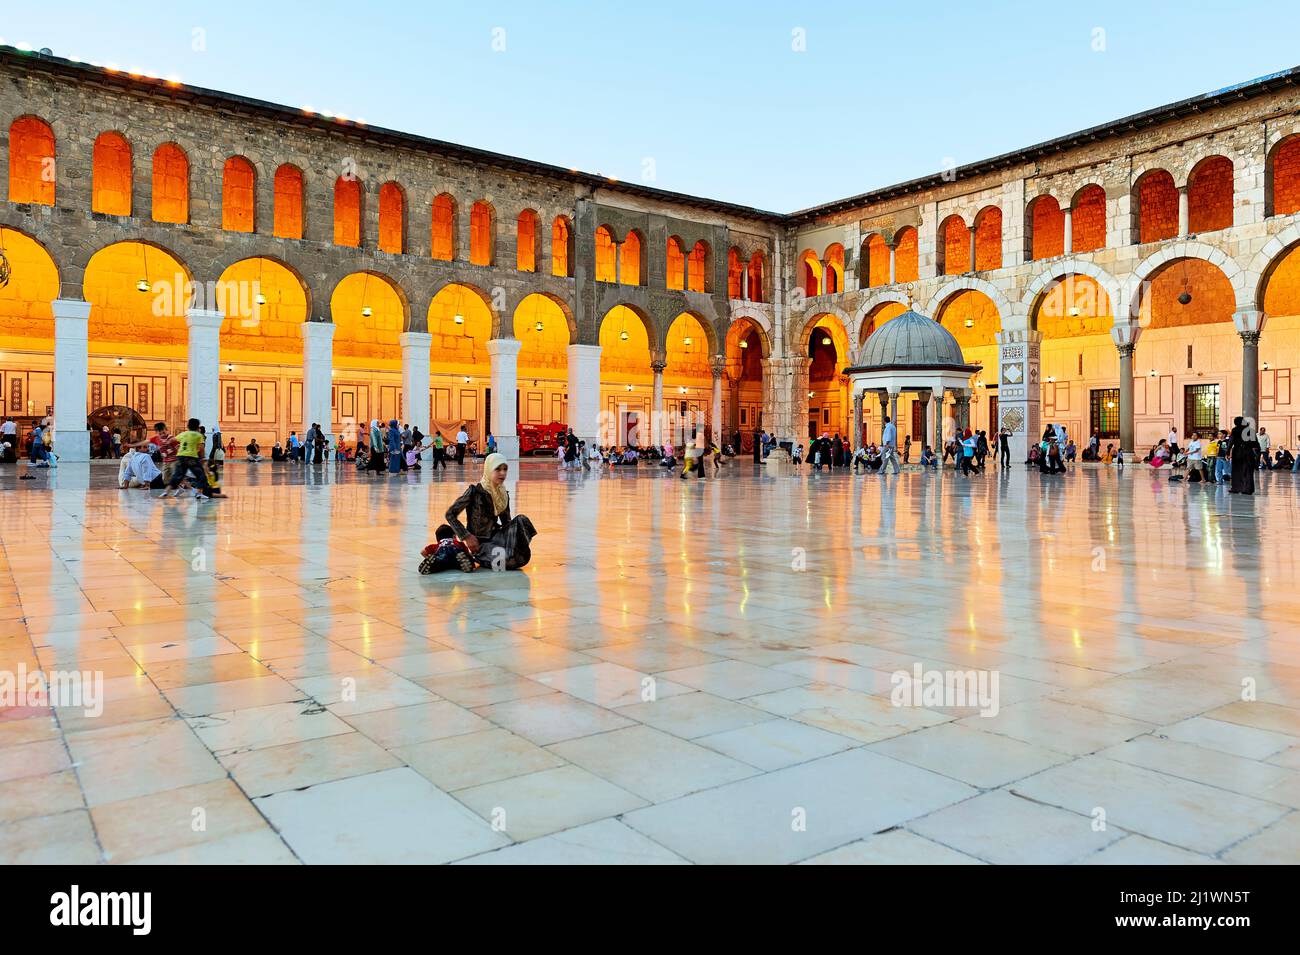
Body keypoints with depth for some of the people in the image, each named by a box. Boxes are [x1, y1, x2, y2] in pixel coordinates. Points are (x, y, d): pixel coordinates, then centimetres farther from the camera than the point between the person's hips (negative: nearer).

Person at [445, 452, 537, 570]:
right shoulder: (475, 491, -12)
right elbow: (450, 514, -9)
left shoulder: (504, 494, 6)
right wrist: (466, 536, -14)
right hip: (480, 543, -5)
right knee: (507, 559, -31)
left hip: (496, 536, 5)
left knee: (521, 520, -20)